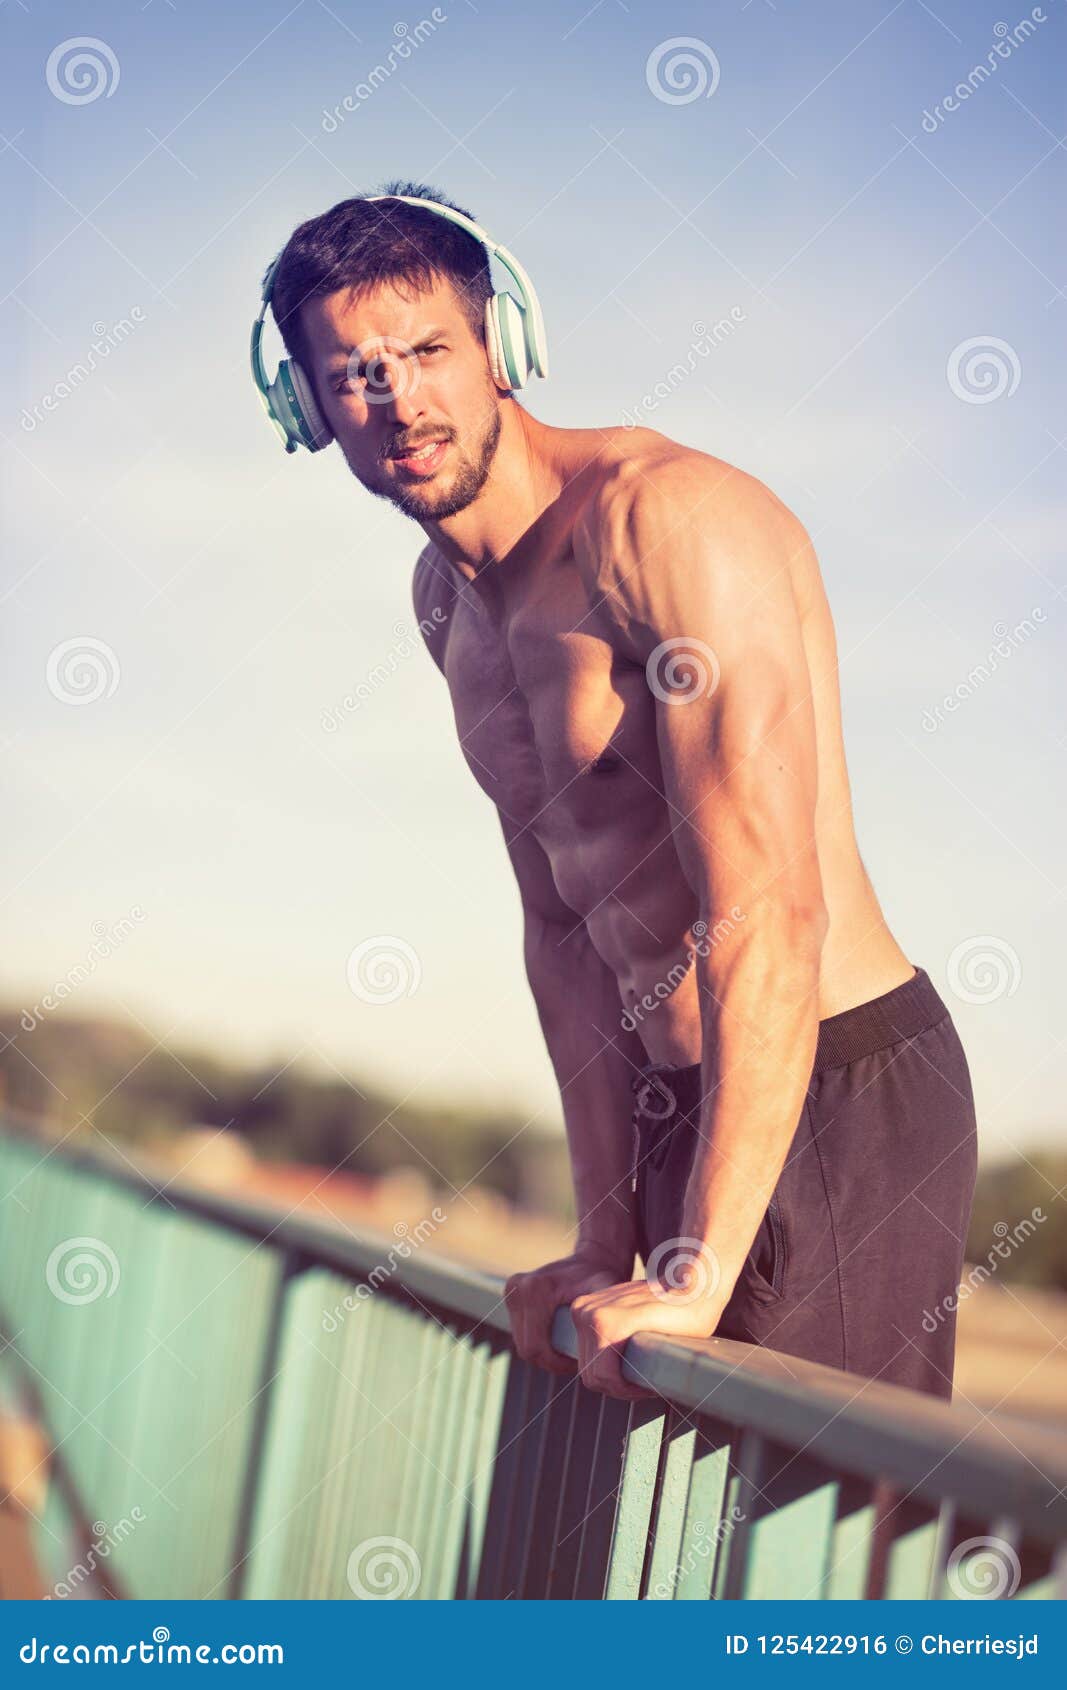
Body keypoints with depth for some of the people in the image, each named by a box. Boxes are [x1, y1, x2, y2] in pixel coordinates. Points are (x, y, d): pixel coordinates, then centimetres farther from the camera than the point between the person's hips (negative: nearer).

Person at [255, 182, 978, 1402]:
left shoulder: (667, 516, -17)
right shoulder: (447, 598, 11)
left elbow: (770, 907, -25)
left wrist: (696, 1272, -27)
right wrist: (605, 1243, 6)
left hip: (836, 1090, -8)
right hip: (680, 1105, 9)